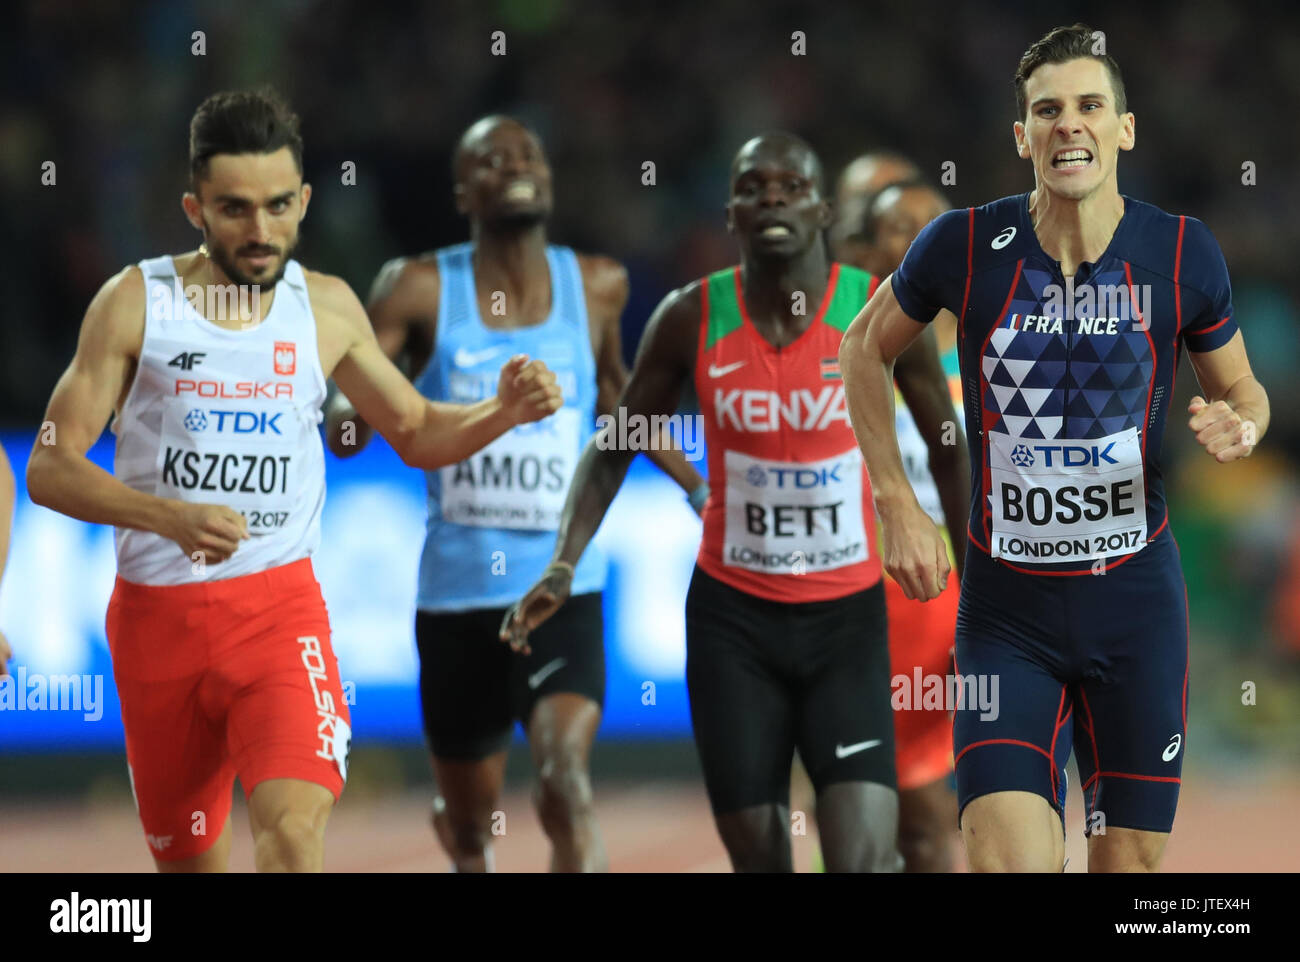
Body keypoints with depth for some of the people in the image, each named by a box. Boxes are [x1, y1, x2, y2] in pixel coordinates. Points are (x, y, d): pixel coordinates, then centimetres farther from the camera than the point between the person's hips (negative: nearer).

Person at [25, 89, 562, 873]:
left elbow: (416, 433, 18)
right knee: (192, 862, 11)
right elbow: (50, 468, -6)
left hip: (281, 605, 0)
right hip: (158, 612, 0)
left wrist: (504, 412, -4)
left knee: (296, 829, -24)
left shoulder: (326, 308, 4)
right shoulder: (136, 302, -4)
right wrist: (170, 517, -23)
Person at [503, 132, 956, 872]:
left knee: (862, 860, -16)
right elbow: (615, 450, 6)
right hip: (731, 617, 1)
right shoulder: (693, 318, -5)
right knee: (757, 857, 4)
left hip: (848, 617, -1)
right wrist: (563, 568, -6)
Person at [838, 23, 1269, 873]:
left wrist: (1241, 425, -15)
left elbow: (1242, 388, 10)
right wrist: (899, 505, 2)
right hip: (1007, 606, -1)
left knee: (1132, 860, 9)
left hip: (1137, 595, 1)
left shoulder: (1181, 254, -6)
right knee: (1010, 860, -17)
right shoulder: (965, 246, -8)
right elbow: (865, 349, 10)